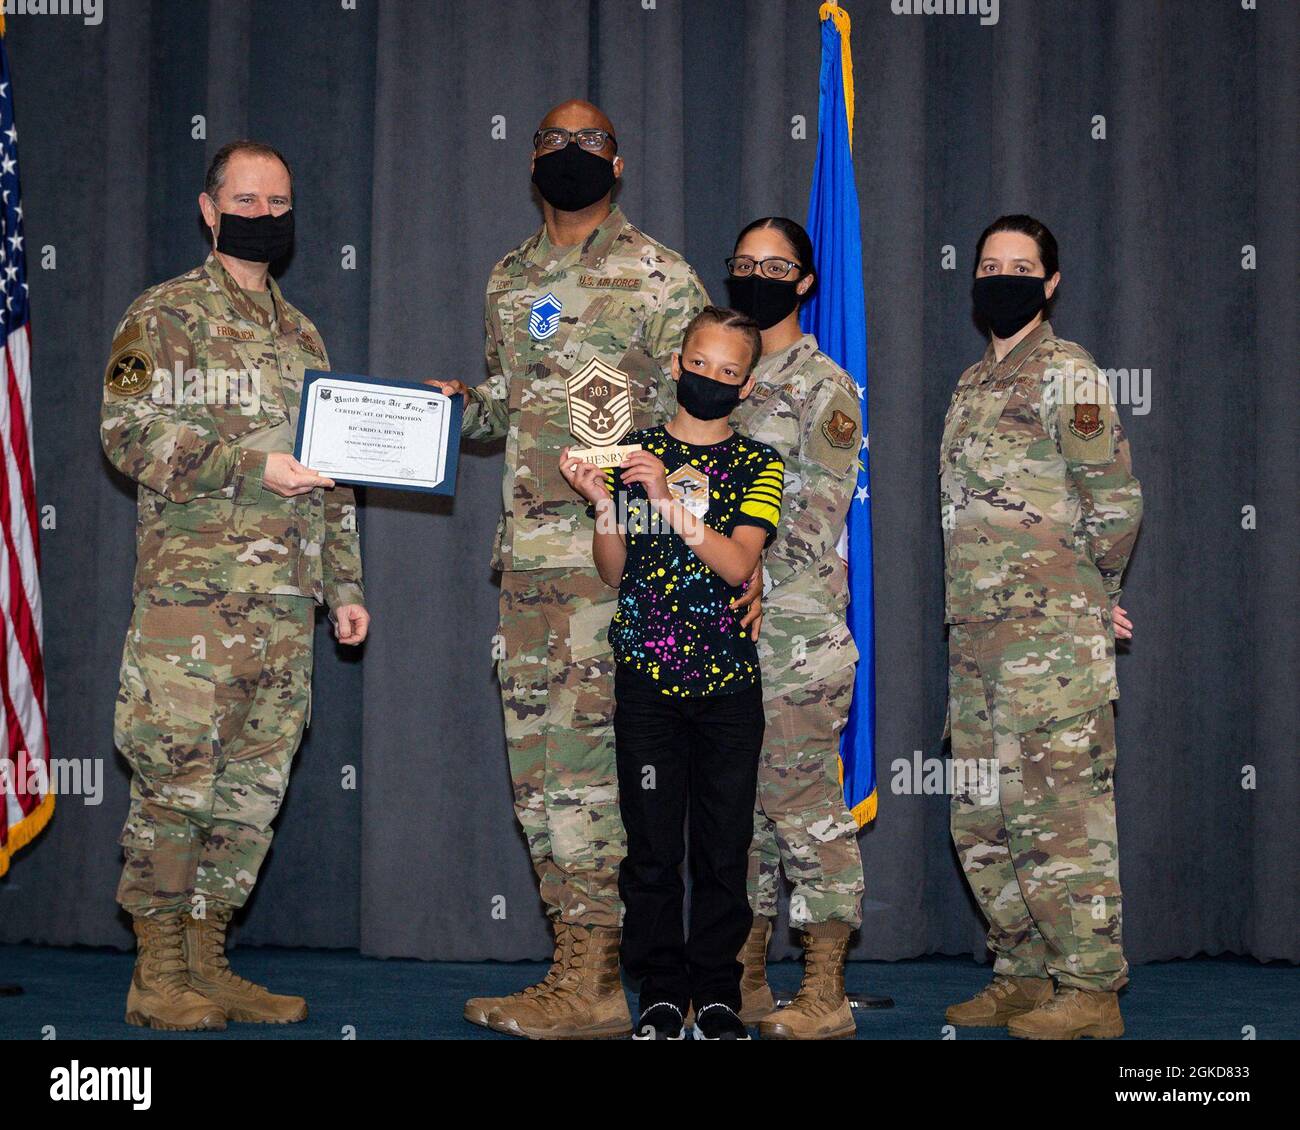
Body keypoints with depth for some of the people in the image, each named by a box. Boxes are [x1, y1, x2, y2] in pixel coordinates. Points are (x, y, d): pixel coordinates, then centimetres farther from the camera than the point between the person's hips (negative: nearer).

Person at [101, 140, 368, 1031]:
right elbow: (130, 433, -10)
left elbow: (333, 476, 23)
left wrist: (345, 584, 18)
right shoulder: (165, 315, 2)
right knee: (176, 777, -6)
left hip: (287, 599, 6)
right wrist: (252, 465, -17)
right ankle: (159, 978, 1)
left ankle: (209, 964, 14)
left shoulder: (303, 336, 22)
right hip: (192, 590, -6)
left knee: (254, 784, 6)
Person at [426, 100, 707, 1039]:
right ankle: (583, 959, 16)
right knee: (535, 744, 7)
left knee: (580, 748, -10)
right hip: (528, 548, 7)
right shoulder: (509, 281, 18)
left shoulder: (659, 277, 0)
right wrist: (460, 403, 5)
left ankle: (592, 986, -4)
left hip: (616, 547, -7)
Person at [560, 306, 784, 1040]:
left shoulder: (759, 465, 5)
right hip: (646, 677, 0)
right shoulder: (631, 453, 8)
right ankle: (662, 992, 11)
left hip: (729, 682, 0)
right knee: (653, 842, 1)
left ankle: (718, 992, 14)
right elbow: (614, 574, 6)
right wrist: (602, 505, -11)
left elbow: (737, 564, -10)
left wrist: (669, 497, -20)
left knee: (725, 843, 3)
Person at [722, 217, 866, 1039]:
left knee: (805, 802, -6)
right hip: (720, 629, 7)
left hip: (794, 628, -7)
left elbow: (818, 519, -10)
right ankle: (744, 981, 19)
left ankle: (825, 996, 0)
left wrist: (751, 587, -19)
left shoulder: (825, 388, -3)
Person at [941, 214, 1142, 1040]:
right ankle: (1024, 977, 23)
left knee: (1061, 813, -6)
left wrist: (1079, 598, 3)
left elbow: (1115, 501, -8)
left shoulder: (1067, 374, -5)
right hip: (977, 636, 9)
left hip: (1052, 638, -9)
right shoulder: (973, 385, 19)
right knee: (983, 820, 12)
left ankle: (1090, 991, 1)